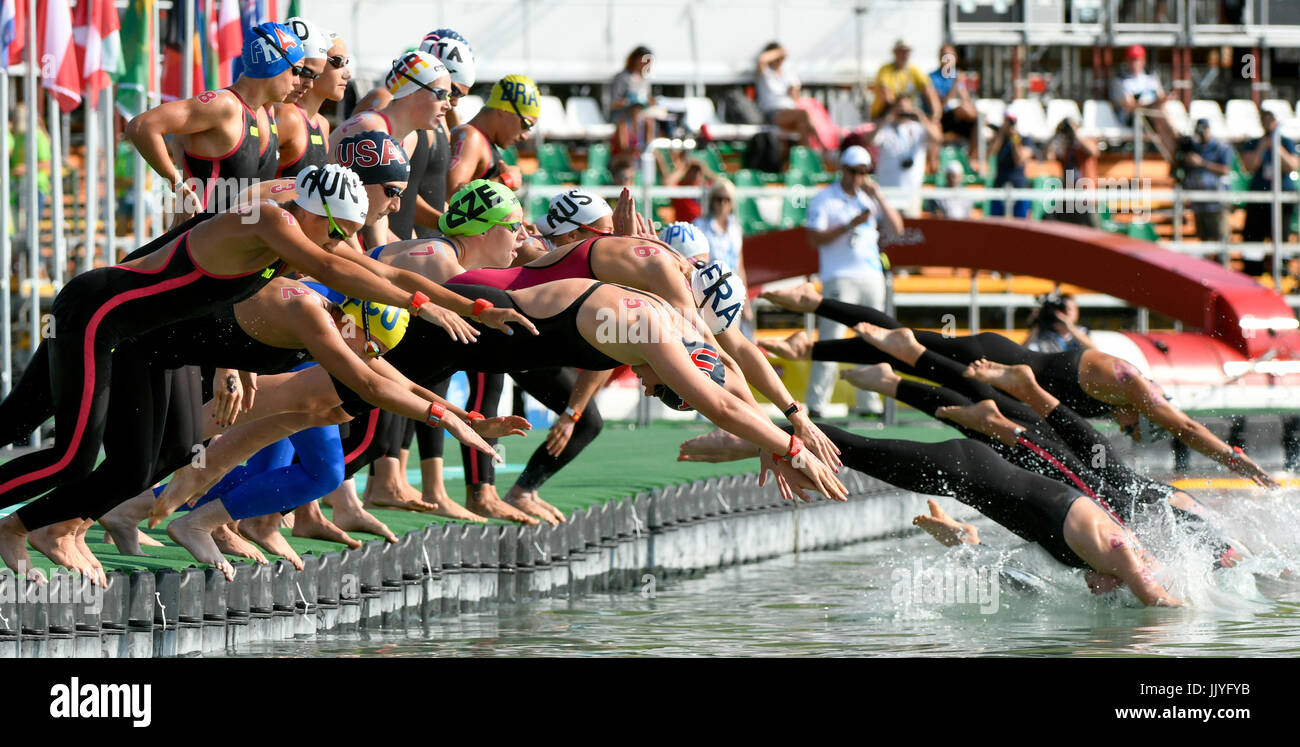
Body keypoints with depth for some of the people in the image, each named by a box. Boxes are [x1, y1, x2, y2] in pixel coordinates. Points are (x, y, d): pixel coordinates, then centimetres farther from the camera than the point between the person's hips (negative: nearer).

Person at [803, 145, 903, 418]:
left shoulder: (870, 199, 17)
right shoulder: (824, 200, 2)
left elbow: (896, 229, 8)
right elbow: (815, 238, -9)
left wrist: (877, 196, 0)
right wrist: (851, 225, -17)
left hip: (872, 277, 6)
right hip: (839, 279, -6)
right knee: (830, 342, -12)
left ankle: (868, 403, 10)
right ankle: (816, 403, -13)